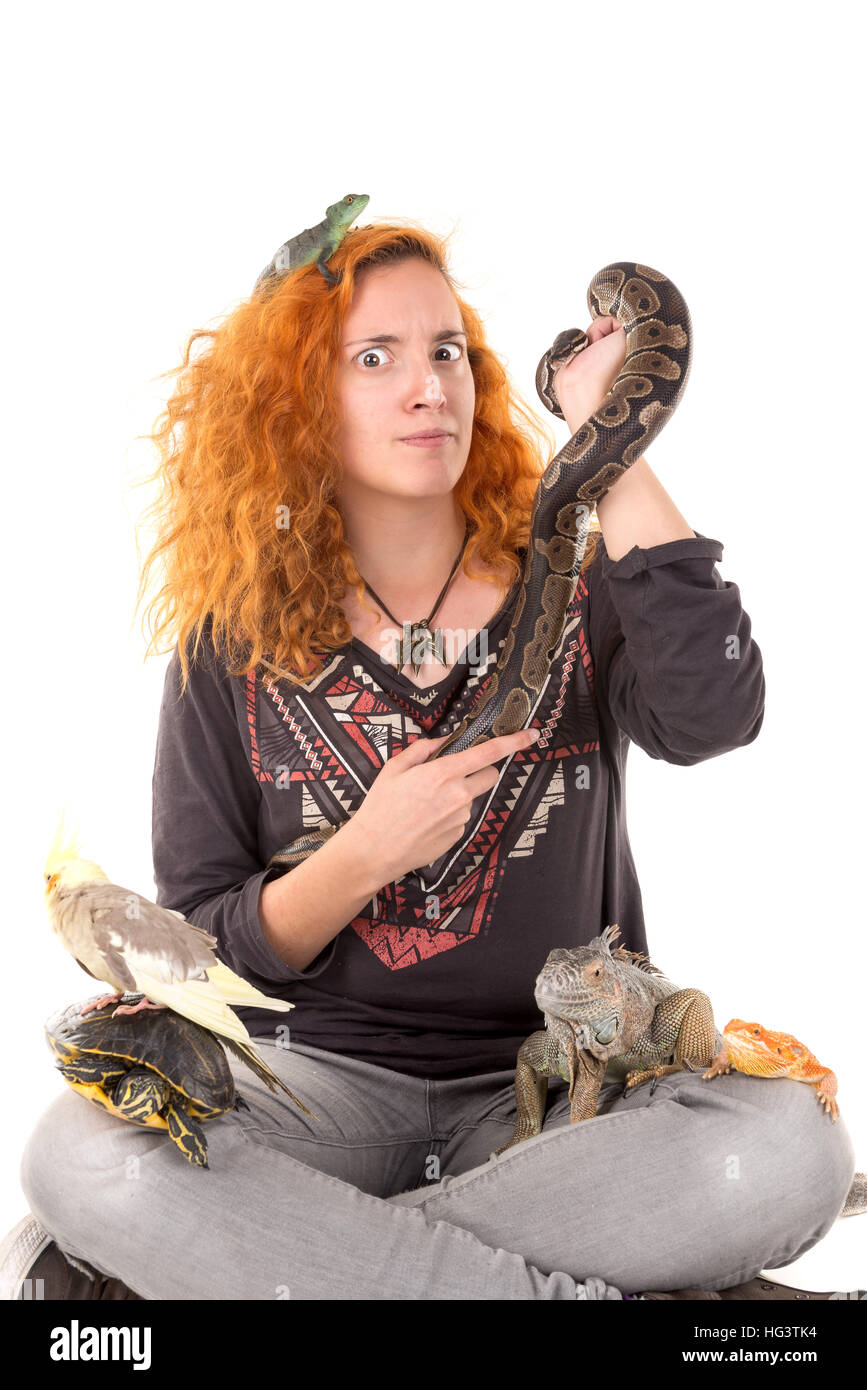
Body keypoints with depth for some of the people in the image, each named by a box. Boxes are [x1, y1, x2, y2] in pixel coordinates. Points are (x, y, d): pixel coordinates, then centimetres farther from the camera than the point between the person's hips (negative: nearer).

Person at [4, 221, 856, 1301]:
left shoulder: (574, 586, 3)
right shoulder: (235, 649, 3)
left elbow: (711, 717, -20)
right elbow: (197, 948, 2)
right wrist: (364, 857, -16)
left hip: (561, 1080, 1)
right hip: (322, 1074, 0)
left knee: (790, 1148, -30)